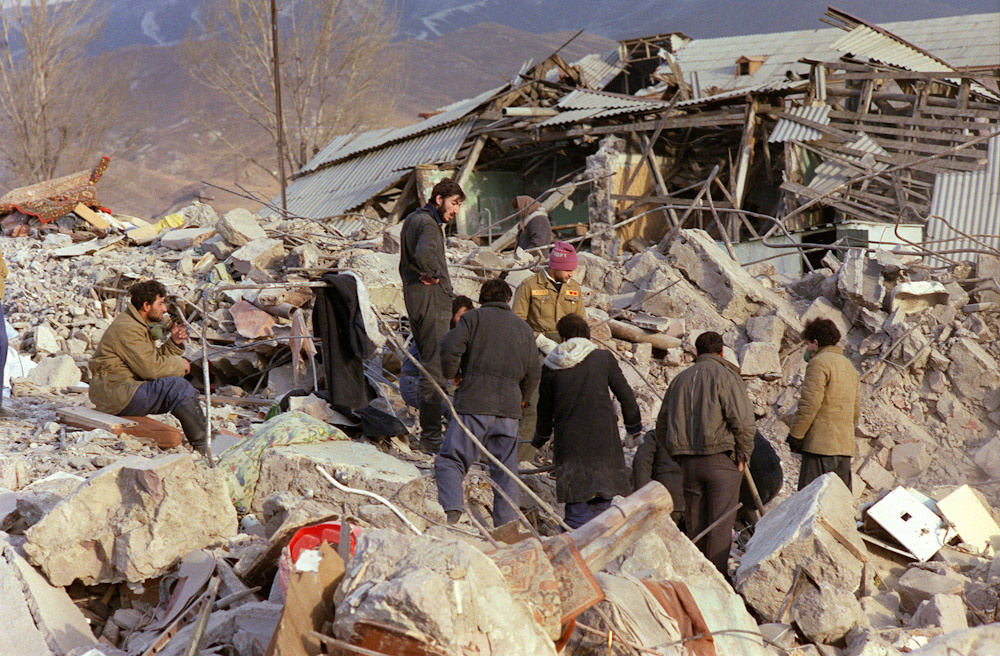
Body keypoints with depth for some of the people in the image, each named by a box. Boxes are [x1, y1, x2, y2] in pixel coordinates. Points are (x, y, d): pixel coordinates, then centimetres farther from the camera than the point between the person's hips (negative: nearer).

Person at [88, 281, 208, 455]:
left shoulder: (139, 325, 17)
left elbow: (156, 358, 14)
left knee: (184, 389, 6)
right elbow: (151, 367, -22)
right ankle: (204, 448, -16)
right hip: (116, 393, -11)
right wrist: (180, 364, -9)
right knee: (178, 387, -21)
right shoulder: (126, 329, -17)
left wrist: (173, 343, 0)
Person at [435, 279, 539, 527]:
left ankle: (451, 508, -19)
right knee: (505, 469, 10)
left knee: (451, 459, 0)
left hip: (474, 403, -4)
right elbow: (532, 374, 19)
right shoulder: (523, 328, 18)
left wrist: (452, 374, 8)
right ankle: (507, 522, 9)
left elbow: (450, 348, -11)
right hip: (509, 407, 4)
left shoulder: (473, 318, 4)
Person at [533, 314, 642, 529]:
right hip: (603, 438, -1)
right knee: (603, 500, 6)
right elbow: (626, 395, 5)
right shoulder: (603, 358, 1)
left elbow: (545, 408, 14)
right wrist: (633, 424, 22)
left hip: (569, 442, 1)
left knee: (576, 505, 5)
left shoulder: (551, 367, 5)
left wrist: (541, 438, 32)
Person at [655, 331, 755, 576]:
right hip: (721, 459, -5)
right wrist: (743, 455, -1)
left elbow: (662, 425, 19)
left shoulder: (680, 379, 14)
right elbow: (743, 421, -13)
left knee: (694, 525, 12)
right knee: (721, 523, -3)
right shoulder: (726, 376, -4)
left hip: (688, 462, 5)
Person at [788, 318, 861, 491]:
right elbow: (856, 410, 24)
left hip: (820, 444, -9)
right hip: (846, 445, 9)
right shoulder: (848, 365, 23)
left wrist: (795, 436, -9)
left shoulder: (819, 362, -6)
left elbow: (810, 405, -15)